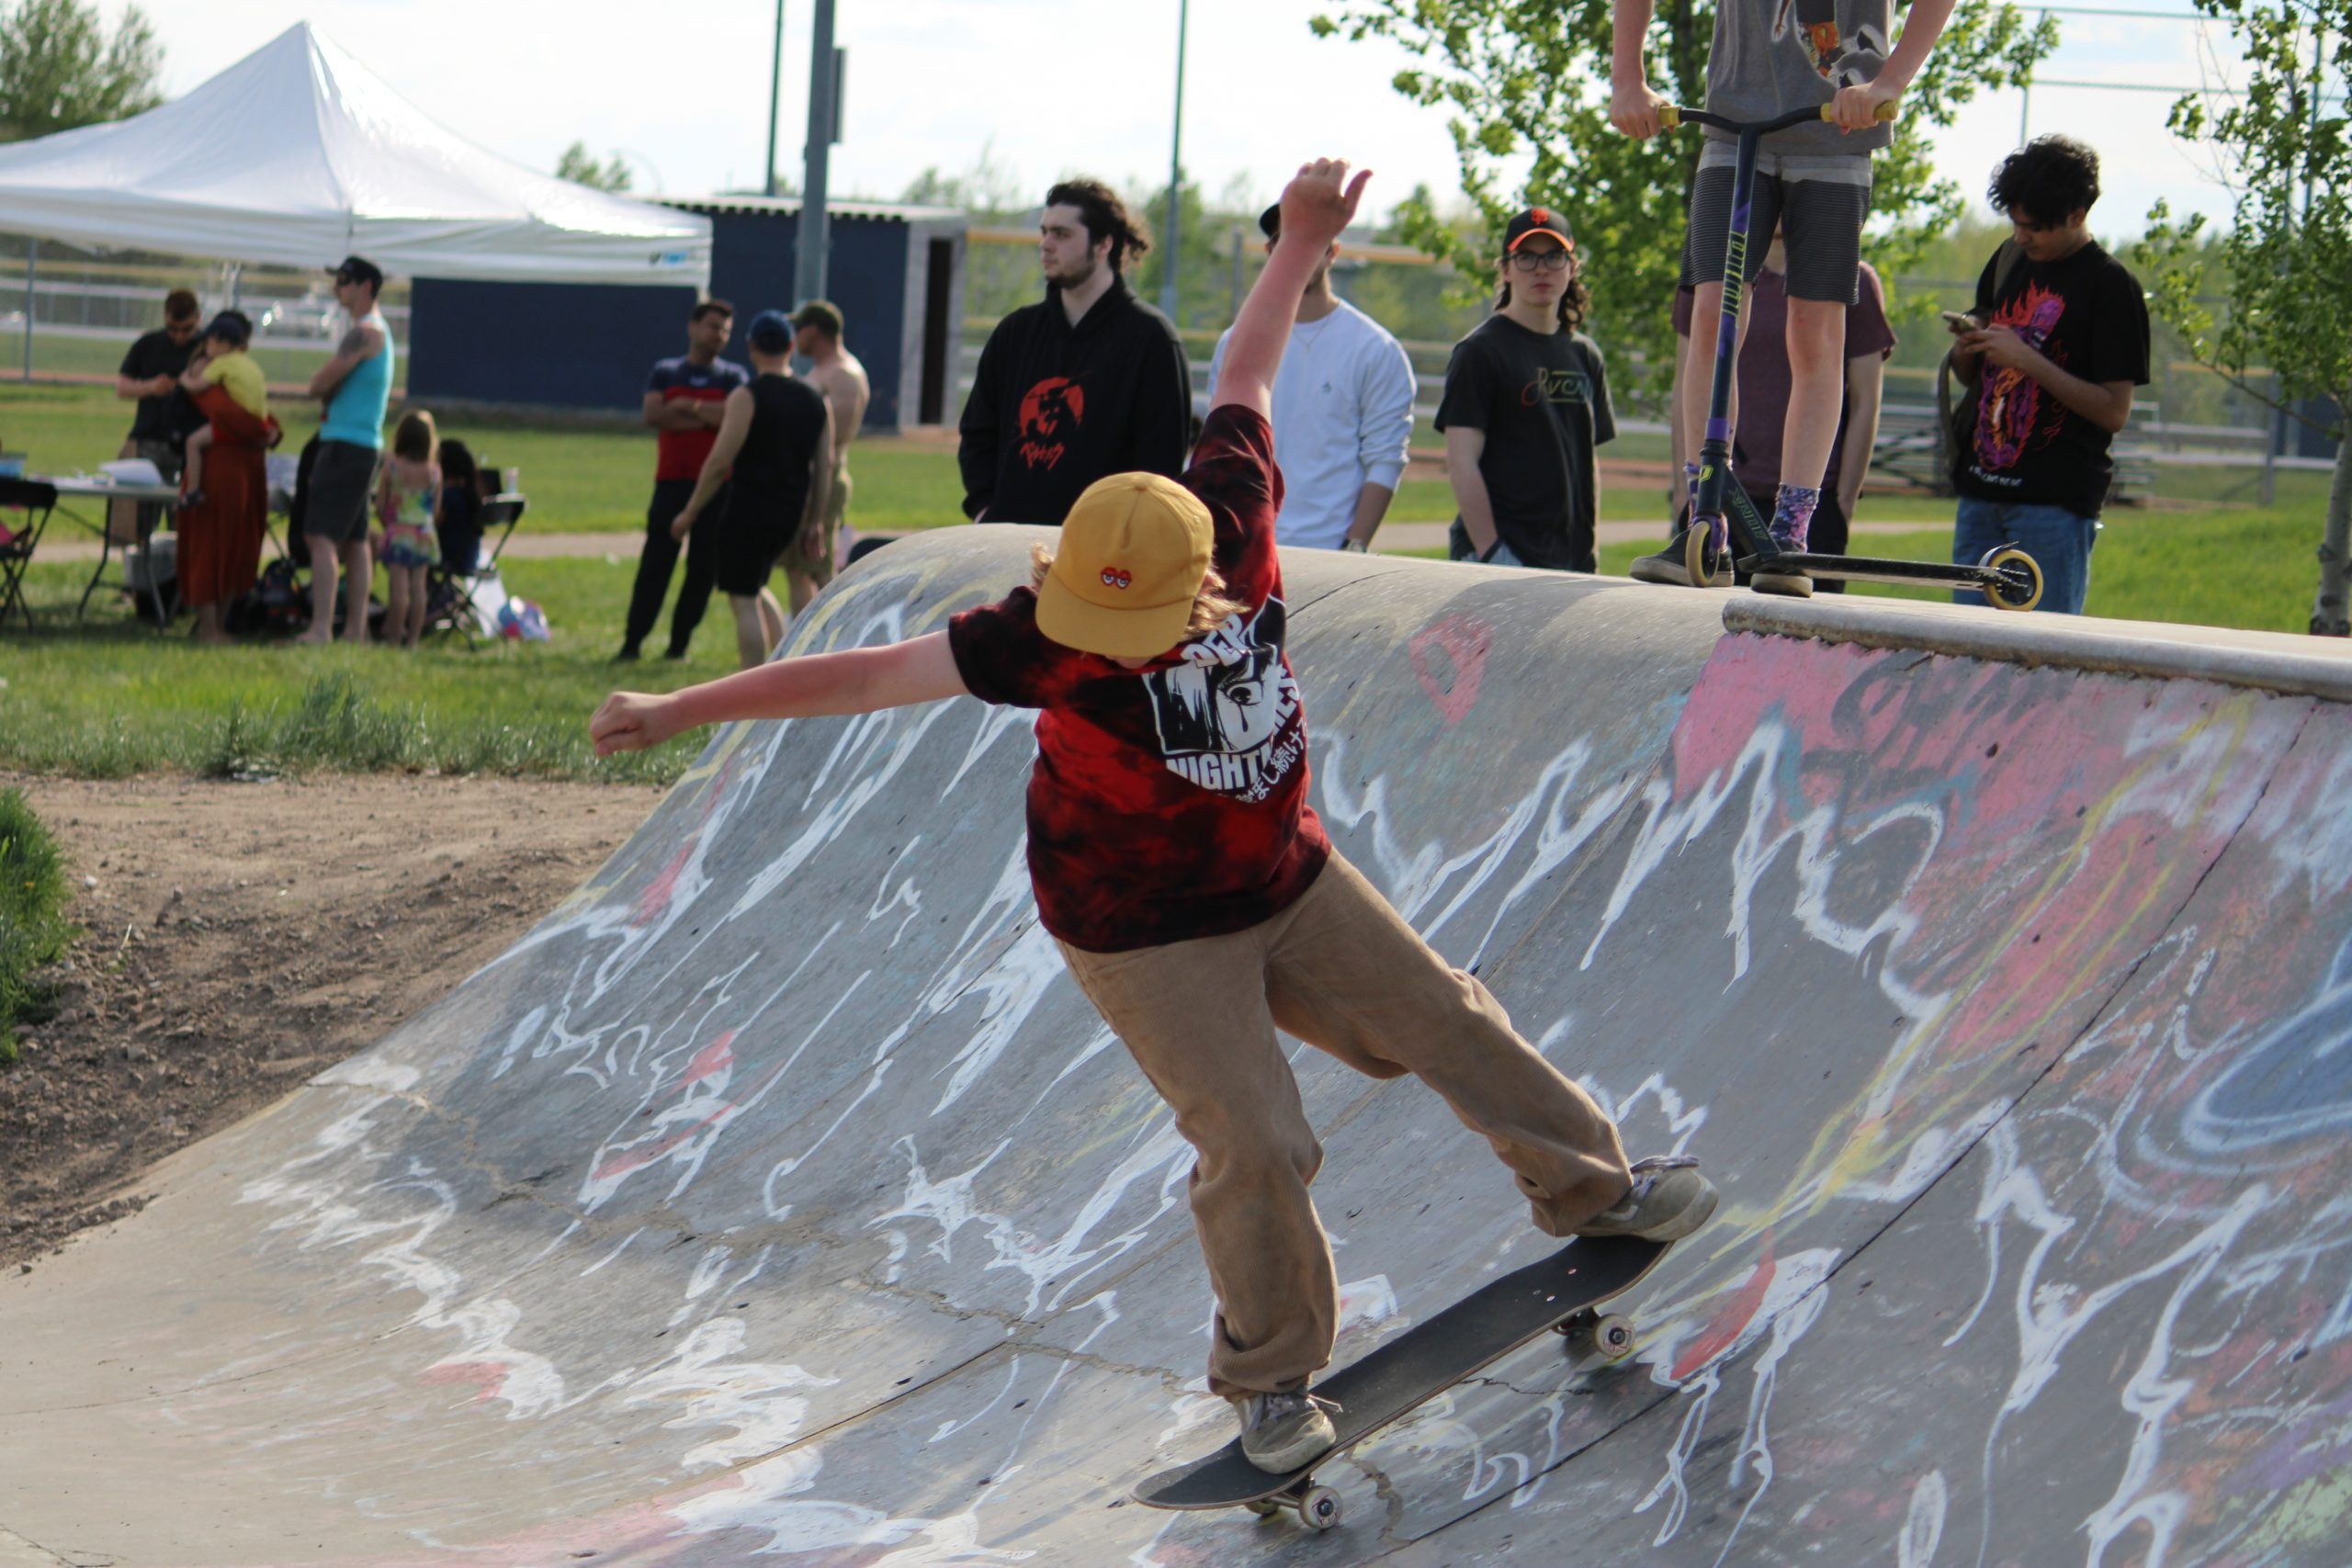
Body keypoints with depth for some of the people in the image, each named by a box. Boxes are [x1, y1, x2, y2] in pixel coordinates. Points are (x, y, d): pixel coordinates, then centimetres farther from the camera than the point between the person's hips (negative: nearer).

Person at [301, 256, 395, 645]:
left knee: (322, 537, -14)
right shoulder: (380, 331, 18)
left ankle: (320, 629, -20)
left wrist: (326, 392, 5)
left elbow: (320, 385, -16)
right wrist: (335, 398, 8)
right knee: (354, 540, 12)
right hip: (366, 444, 10)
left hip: (345, 446, -10)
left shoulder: (364, 332, -13)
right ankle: (356, 629, 13)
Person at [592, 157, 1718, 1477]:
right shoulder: (1050, 636, -30)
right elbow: (874, 674, -29)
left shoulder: (1234, 518, -20)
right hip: (1147, 934, -5)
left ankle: (1591, 1186, 39)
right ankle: (1271, 1375, 14)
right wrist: (682, 710, -27)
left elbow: (1246, 379, -2)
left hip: (1288, 877, 5)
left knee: (1447, 1022, 16)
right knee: (1258, 1146, -9)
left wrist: (1301, 247, 9)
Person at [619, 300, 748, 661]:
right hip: (671, 481, 0)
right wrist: (707, 417, -8)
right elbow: (653, 414, -6)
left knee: (702, 569, 1)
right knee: (654, 564, -3)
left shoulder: (733, 376, 8)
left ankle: (679, 644, 9)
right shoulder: (665, 371, 11)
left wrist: (687, 406, -7)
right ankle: (631, 642, -1)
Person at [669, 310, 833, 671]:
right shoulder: (817, 401, 8)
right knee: (754, 588, 26)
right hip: (790, 516, 7)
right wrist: (815, 524, 17)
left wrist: (689, 513, -5)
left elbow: (719, 464, -14)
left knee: (744, 601, -1)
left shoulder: (746, 397, -10)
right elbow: (824, 468, 10)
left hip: (749, 510, -7)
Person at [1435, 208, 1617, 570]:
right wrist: (1490, 553, -16)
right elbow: (1461, 462, -9)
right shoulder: (1480, 351, -3)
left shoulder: (1585, 356, 16)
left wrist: (1589, 547, 13)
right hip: (1502, 554, -6)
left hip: (1571, 557, 6)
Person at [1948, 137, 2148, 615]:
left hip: (2056, 502, -7)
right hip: (1981, 491, 7)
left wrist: (2028, 360, -19)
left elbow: (2115, 411, -13)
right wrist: (1965, 347, 0)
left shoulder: (2110, 285, -7)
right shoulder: (2007, 262, 14)